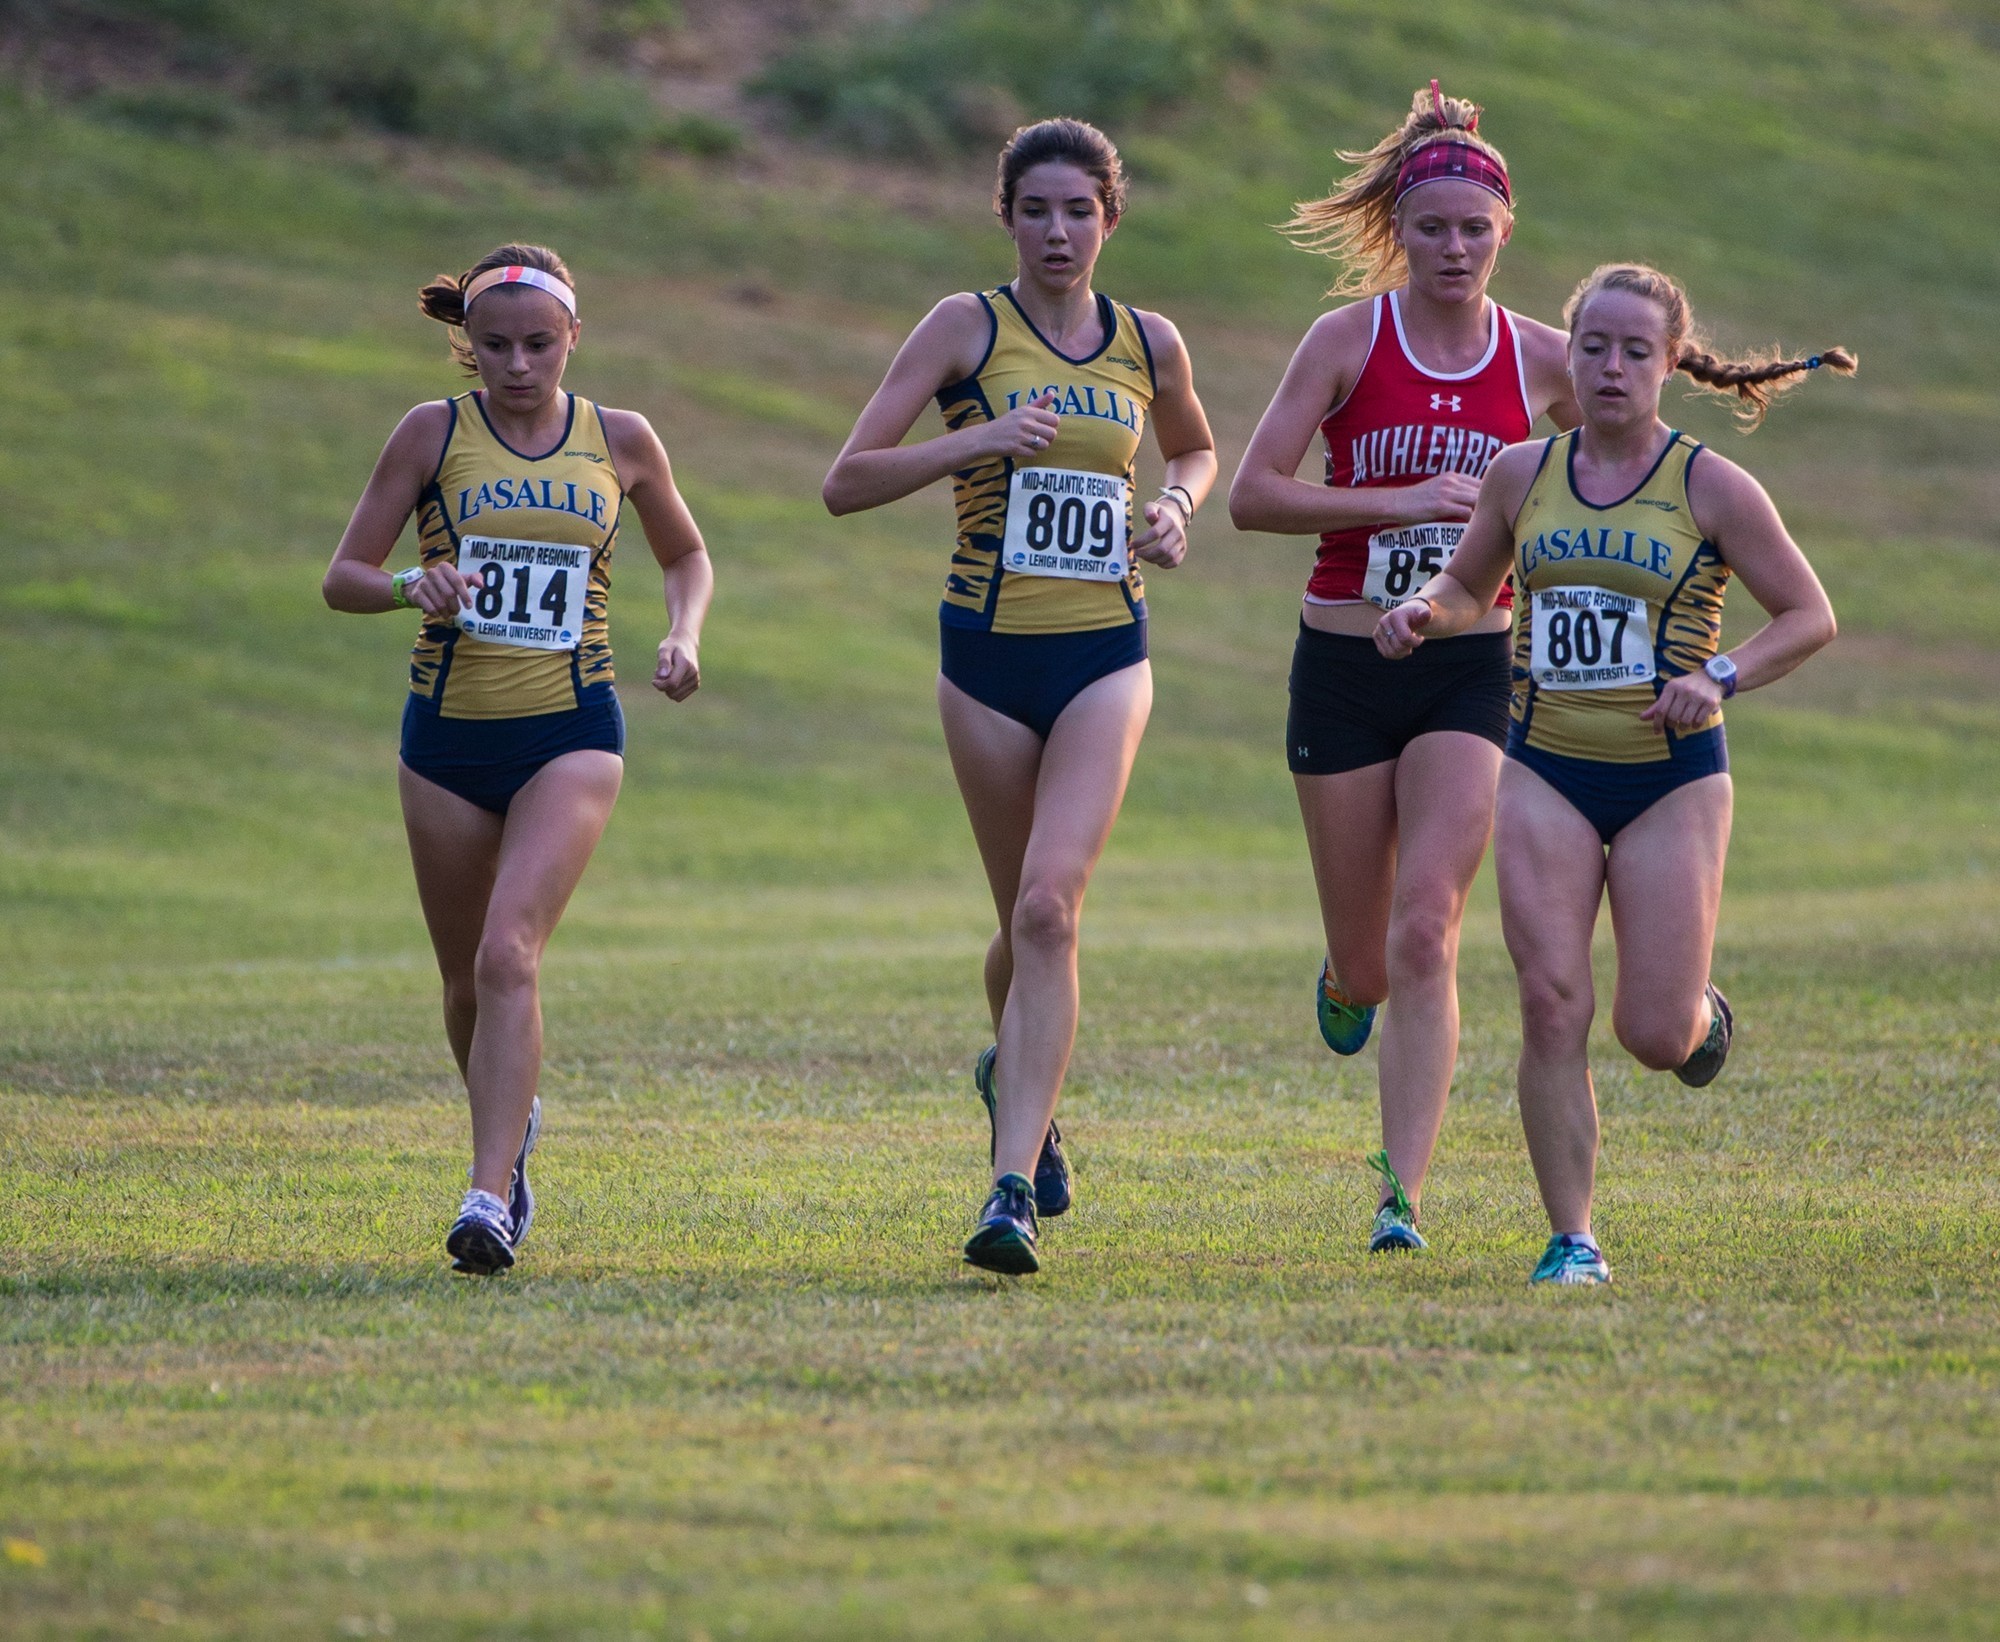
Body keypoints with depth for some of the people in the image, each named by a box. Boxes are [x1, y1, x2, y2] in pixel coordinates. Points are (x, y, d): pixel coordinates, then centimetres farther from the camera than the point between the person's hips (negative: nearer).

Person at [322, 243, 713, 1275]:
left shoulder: (620, 441, 2)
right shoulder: (434, 433, -1)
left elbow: (686, 553, 20)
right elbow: (342, 577, 0)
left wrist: (685, 632, 0)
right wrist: (410, 586, -21)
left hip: (570, 735, -2)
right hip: (447, 734, 2)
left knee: (509, 953, -20)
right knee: (466, 976, 12)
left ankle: (490, 1199, -25)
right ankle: (509, 1126, 43)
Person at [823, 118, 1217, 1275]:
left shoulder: (1150, 345, 6)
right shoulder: (968, 326, -3)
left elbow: (1199, 450, 28)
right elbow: (847, 483, -7)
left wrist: (1177, 509, 6)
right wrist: (978, 441, -19)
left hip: (1106, 657, 0)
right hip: (990, 655, 0)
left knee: (1050, 904, -17)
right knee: (1031, 917, 9)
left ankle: (1016, 1190, -20)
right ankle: (1022, 1083, 43)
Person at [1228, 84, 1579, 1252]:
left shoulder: (1540, 359, 1)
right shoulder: (1350, 338, -4)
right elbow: (1252, 496, -11)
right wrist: (1400, 501, -18)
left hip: (1468, 672, 0)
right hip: (1344, 664, 0)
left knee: (1426, 933, -16)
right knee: (1367, 961, 7)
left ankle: (1404, 1195, -14)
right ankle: (1347, 980, 46)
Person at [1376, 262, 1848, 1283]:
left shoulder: (1711, 487, -6)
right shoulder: (1522, 474, 3)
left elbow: (1809, 615, -2)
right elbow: (1470, 587, 20)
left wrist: (1720, 679, -18)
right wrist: (1423, 611, -3)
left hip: (1672, 776, -2)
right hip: (1546, 774, 2)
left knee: (1655, 1036, -4)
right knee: (1552, 1007, -11)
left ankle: (1700, 1012, 34)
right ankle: (1571, 1240, -3)